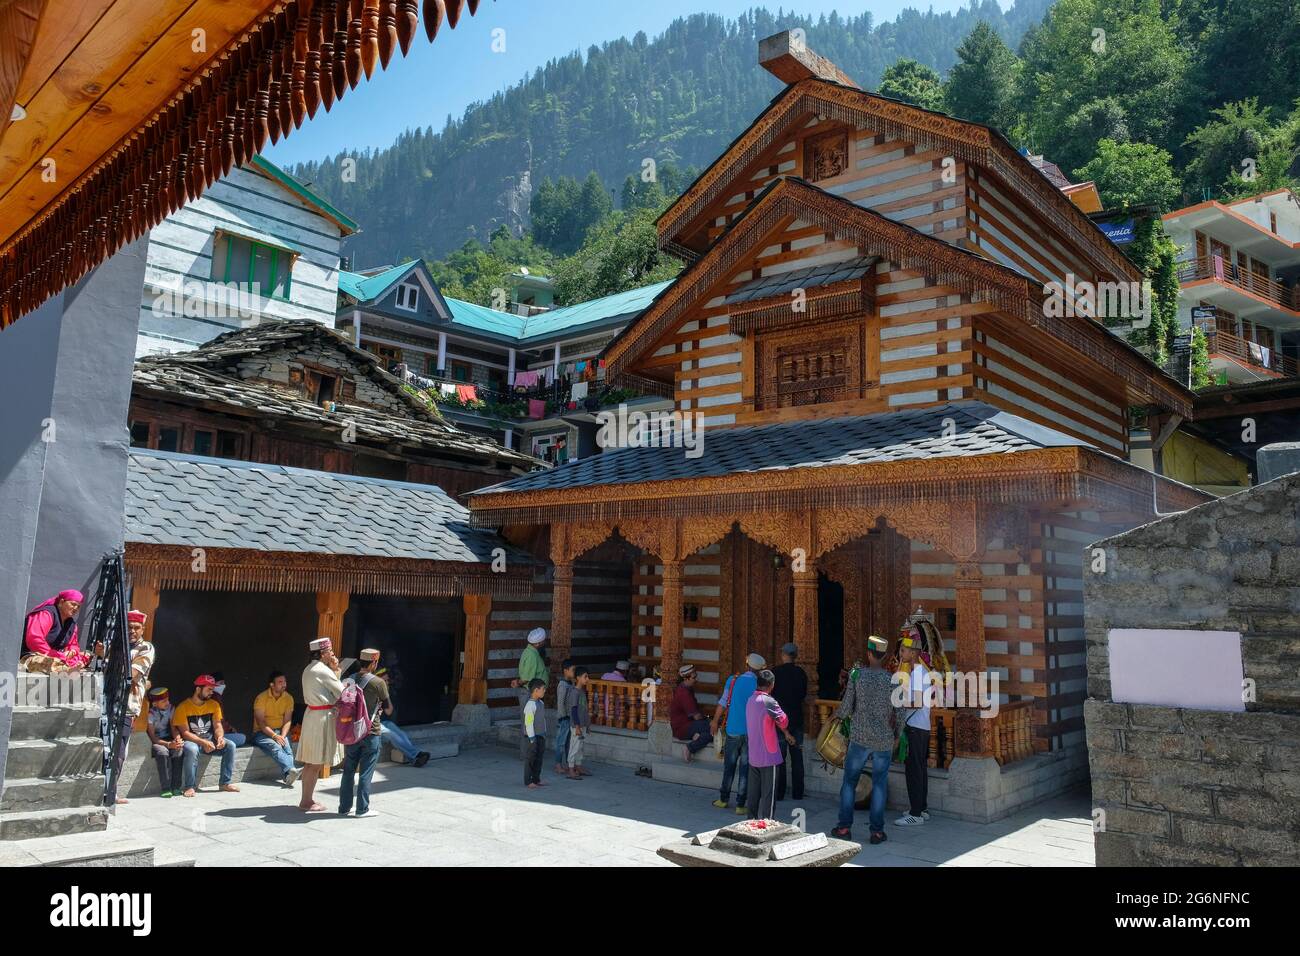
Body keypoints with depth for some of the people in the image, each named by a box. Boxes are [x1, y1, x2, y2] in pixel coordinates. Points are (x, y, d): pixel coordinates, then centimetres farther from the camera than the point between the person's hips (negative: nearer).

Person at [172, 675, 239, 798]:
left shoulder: (214, 704, 4)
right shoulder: (183, 707, -11)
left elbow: (217, 726, 2)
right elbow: (185, 732, -16)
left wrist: (220, 737, -21)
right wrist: (203, 742, -29)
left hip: (209, 739, 5)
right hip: (192, 741, -5)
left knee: (230, 745, -19)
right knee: (192, 749, -38)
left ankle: (225, 783, -11)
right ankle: (189, 787, -23)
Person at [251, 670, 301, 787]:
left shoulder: (288, 698, 4)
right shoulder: (261, 698, -8)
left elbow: (287, 720, 1)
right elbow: (260, 722, -12)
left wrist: (282, 736, -18)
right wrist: (275, 736, -23)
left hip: (280, 731, 3)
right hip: (262, 732, -3)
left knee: (287, 747, -30)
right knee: (275, 747, -35)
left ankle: (288, 775, -49)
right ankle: (291, 770, -55)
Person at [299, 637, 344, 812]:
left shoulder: (309, 669, 14)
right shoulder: (323, 670, -15)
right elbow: (341, 693, -11)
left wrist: (334, 671, 9)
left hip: (311, 715, 10)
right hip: (323, 717, -10)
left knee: (310, 762, 13)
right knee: (316, 763, -3)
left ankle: (307, 799, 19)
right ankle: (306, 802, 1)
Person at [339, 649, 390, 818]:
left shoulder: (349, 680, 2)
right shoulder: (378, 682, -13)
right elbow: (388, 709, -5)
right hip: (371, 733, -5)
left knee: (348, 770, 13)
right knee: (366, 772, 2)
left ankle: (344, 807, 19)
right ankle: (362, 809, 6)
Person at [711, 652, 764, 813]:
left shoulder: (732, 680, -3)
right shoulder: (759, 685, -8)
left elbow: (722, 703, 2)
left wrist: (715, 722, 14)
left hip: (733, 730, 2)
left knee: (729, 766, 15)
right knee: (745, 769, 5)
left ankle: (723, 799, 25)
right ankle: (741, 805, 8)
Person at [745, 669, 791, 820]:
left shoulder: (750, 700, 7)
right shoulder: (768, 701, -18)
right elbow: (783, 721, -13)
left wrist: (785, 732, 17)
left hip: (753, 755, 7)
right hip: (768, 755, -7)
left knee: (754, 791, 14)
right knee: (768, 793, 0)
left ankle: (752, 820, 21)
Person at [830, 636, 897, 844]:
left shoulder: (857, 674, -8)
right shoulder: (893, 680, -4)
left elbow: (846, 708, -7)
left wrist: (836, 716, 13)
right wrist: (895, 734, 15)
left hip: (859, 738, -1)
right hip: (884, 740, 1)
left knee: (849, 781, 11)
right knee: (880, 784, 9)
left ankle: (844, 827, 14)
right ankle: (877, 831, 10)